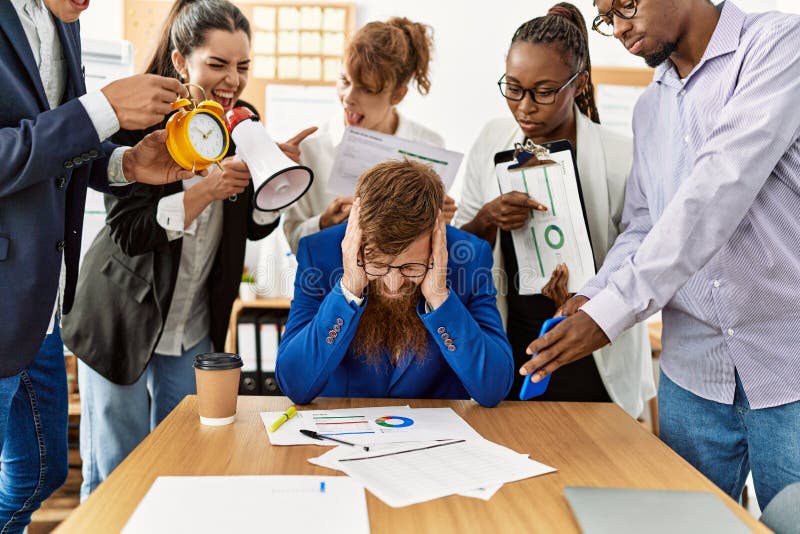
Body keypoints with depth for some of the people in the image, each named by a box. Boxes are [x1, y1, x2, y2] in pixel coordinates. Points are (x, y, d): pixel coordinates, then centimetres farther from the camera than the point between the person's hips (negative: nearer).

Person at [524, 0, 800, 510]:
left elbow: (720, 190, -22)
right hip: (692, 371, 6)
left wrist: (613, 310, -26)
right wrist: (594, 295, -9)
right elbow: (641, 227, 11)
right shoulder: (649, 109, 13)